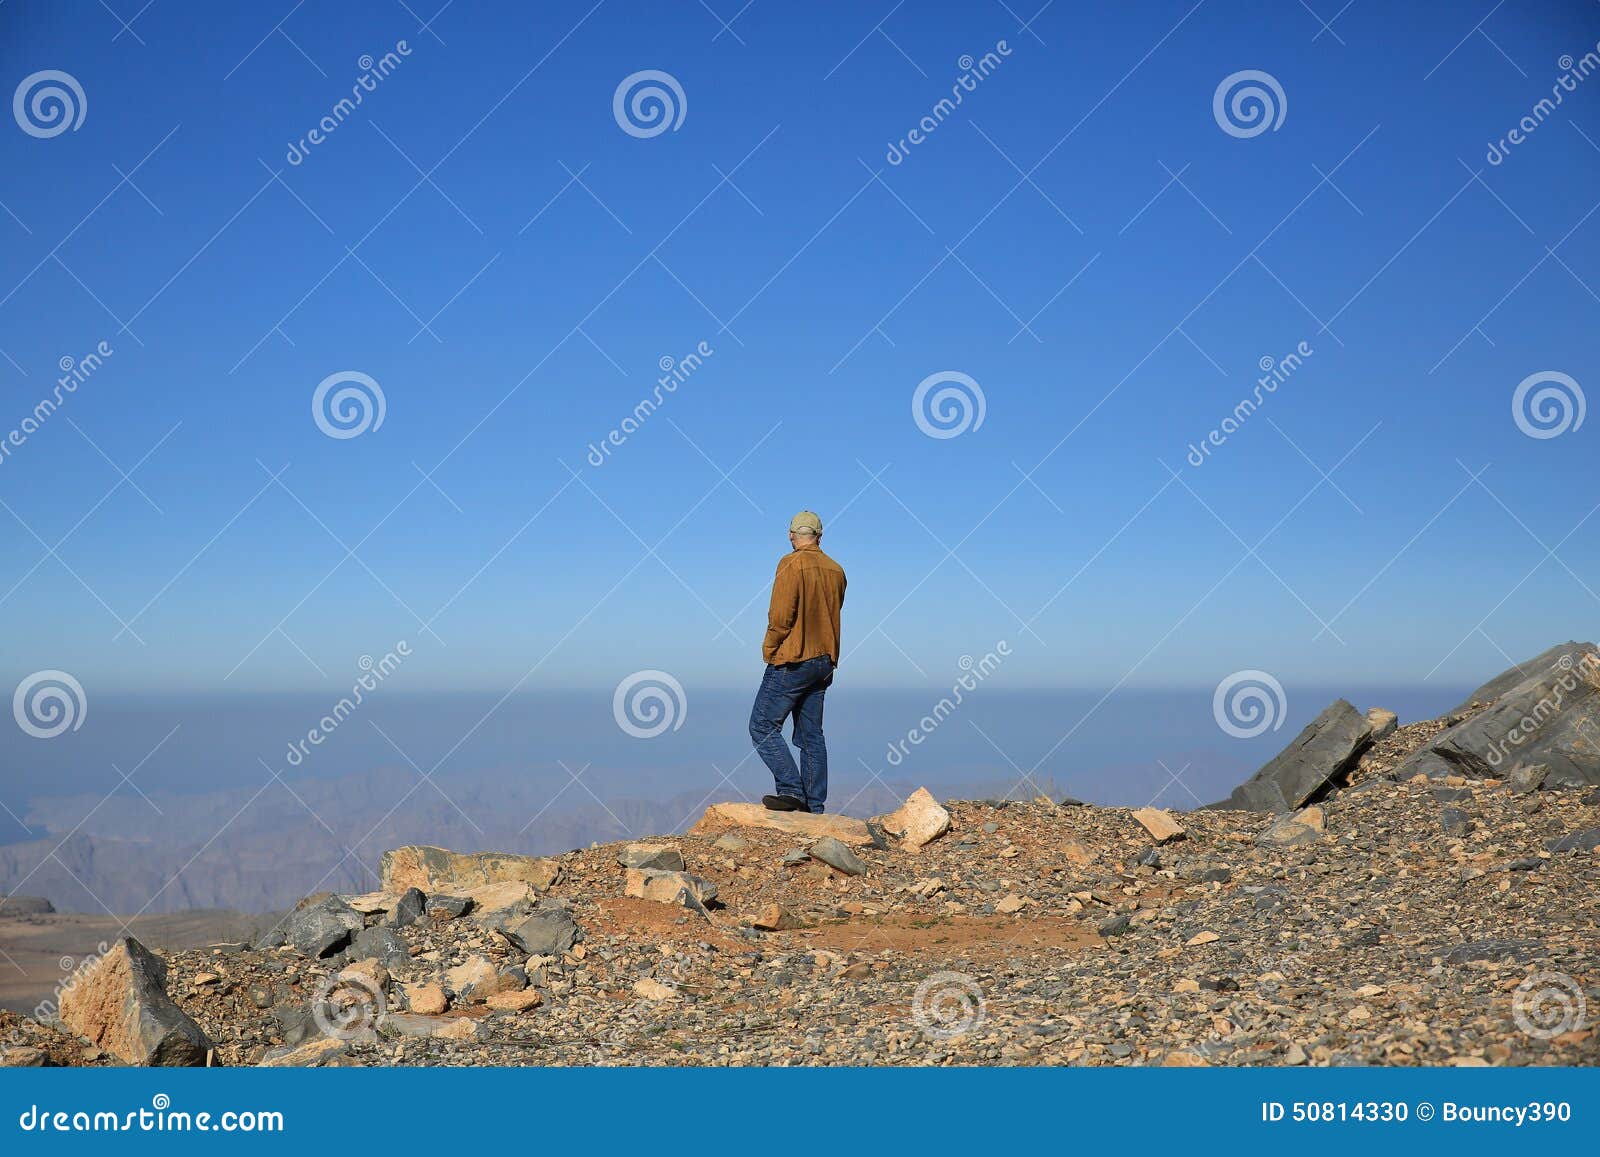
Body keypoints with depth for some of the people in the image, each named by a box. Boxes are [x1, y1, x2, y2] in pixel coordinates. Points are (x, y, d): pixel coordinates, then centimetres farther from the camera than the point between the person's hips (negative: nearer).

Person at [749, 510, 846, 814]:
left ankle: (791, 790, -14)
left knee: (763, 726, -3)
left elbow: (780, 616, -17)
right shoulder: (835, 570, 10)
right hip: (825, 661, 7)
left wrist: (770, 651, -4)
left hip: (792, 661, -7)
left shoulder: (792, 564, -12)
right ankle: (813, 806, 9)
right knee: (811, 735, 10)